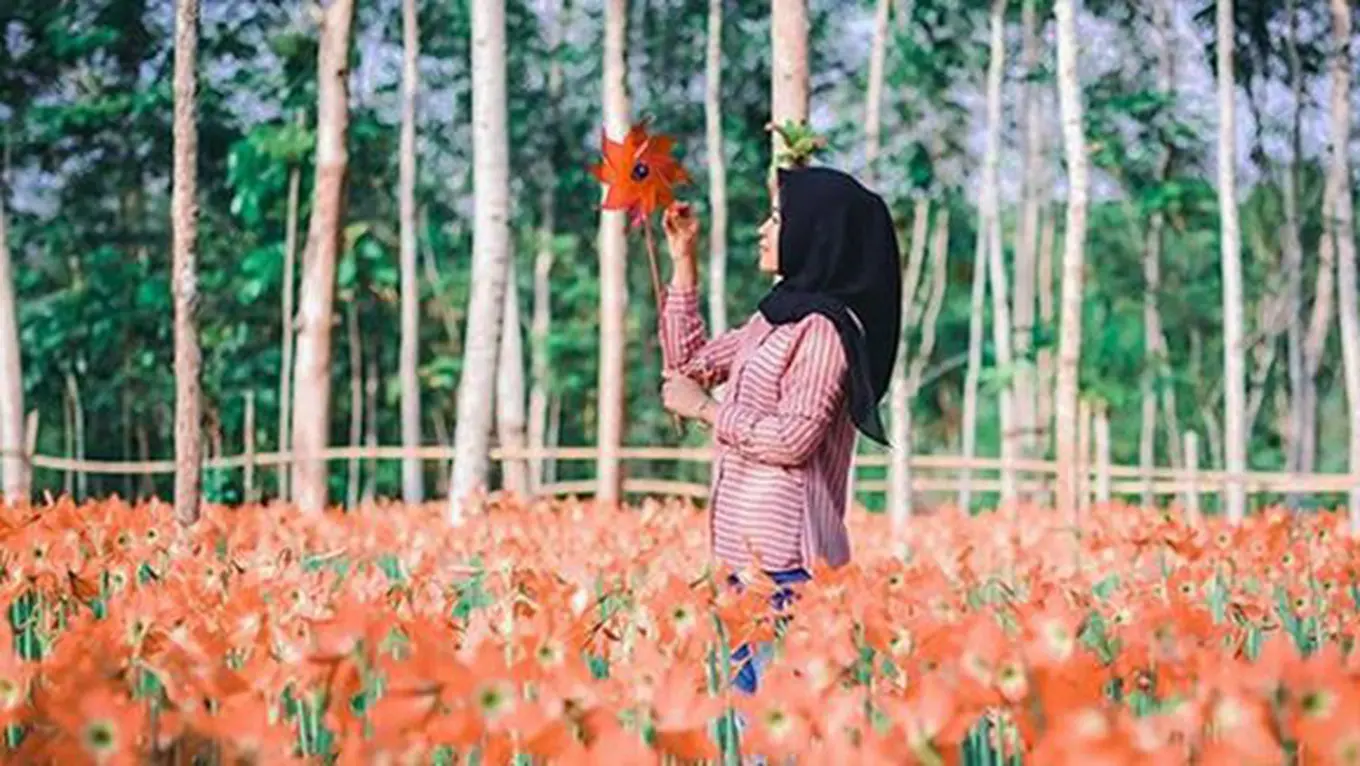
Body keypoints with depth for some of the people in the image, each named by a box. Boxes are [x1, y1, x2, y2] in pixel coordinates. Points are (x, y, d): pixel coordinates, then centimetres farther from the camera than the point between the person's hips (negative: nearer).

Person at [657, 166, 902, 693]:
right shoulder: (777, 317, 16)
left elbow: (793, 438, -19)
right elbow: (689, 362, 25)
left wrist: (706, 409, -8)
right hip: (749, 547, 9)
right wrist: (683, 260, 22)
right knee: (743, 684, 8)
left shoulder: (824, 328, -12)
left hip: (785, 553, -9)